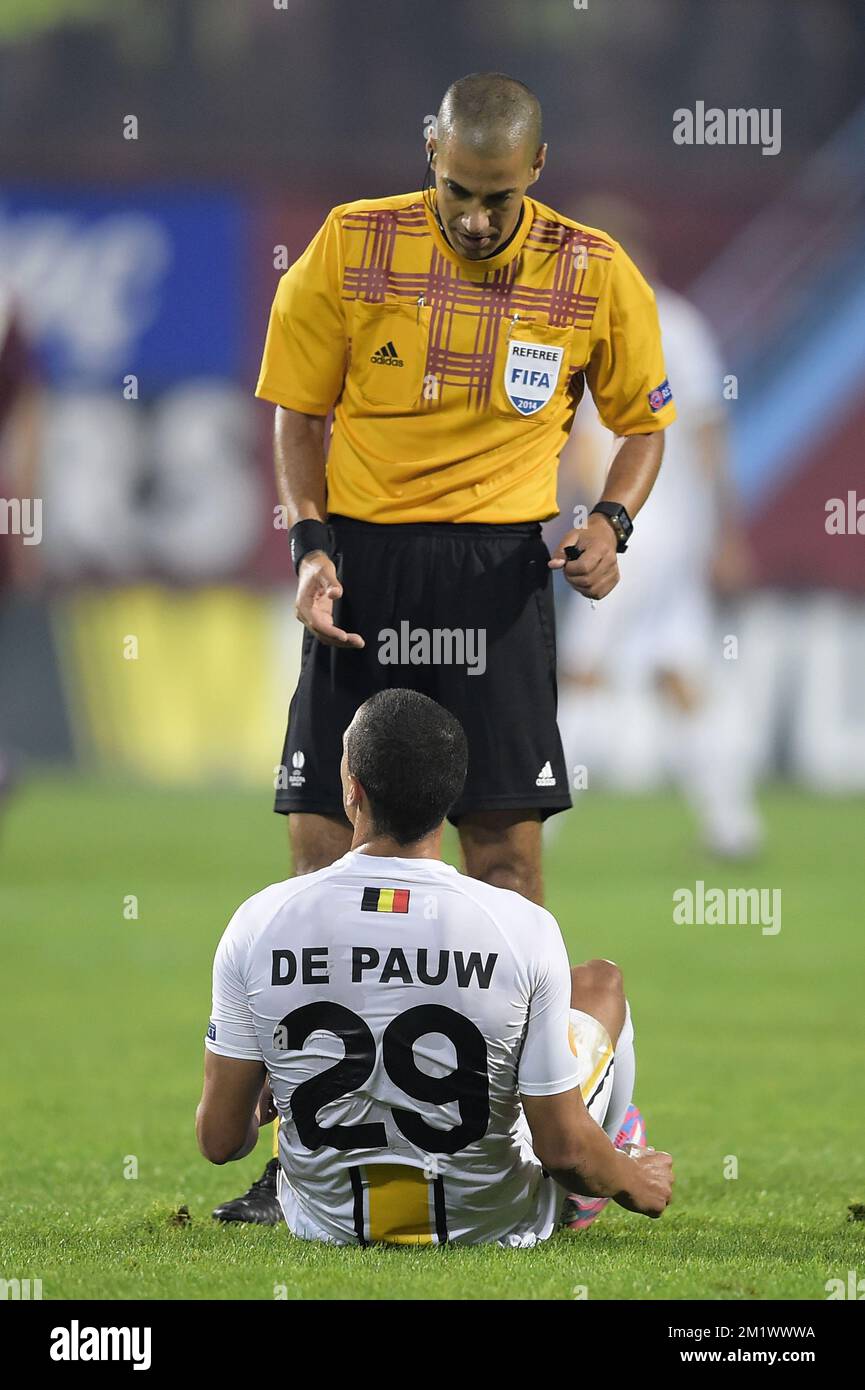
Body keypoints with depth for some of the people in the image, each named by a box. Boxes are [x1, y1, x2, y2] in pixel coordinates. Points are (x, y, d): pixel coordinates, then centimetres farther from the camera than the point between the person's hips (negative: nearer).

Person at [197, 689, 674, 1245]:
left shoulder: (259, 924, -20)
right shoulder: (526, 929, -24)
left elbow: (221, 1140, -11)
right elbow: (565, 1151, -18)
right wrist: (638, 1184, 5)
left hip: (327, 1219, 1)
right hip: (492, 1221, -1)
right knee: (600, 982, 24)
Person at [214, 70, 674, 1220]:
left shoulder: (594, 274, -2)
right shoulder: (353, 249, -3)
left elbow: (643, 422, 11)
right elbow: (300, 414, 7)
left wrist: (612, 520, -7)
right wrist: (310, 543, -7)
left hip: (500, 569, 0)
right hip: (363, 560, 1)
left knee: (506, 845, -1)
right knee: (322, 842, 0)